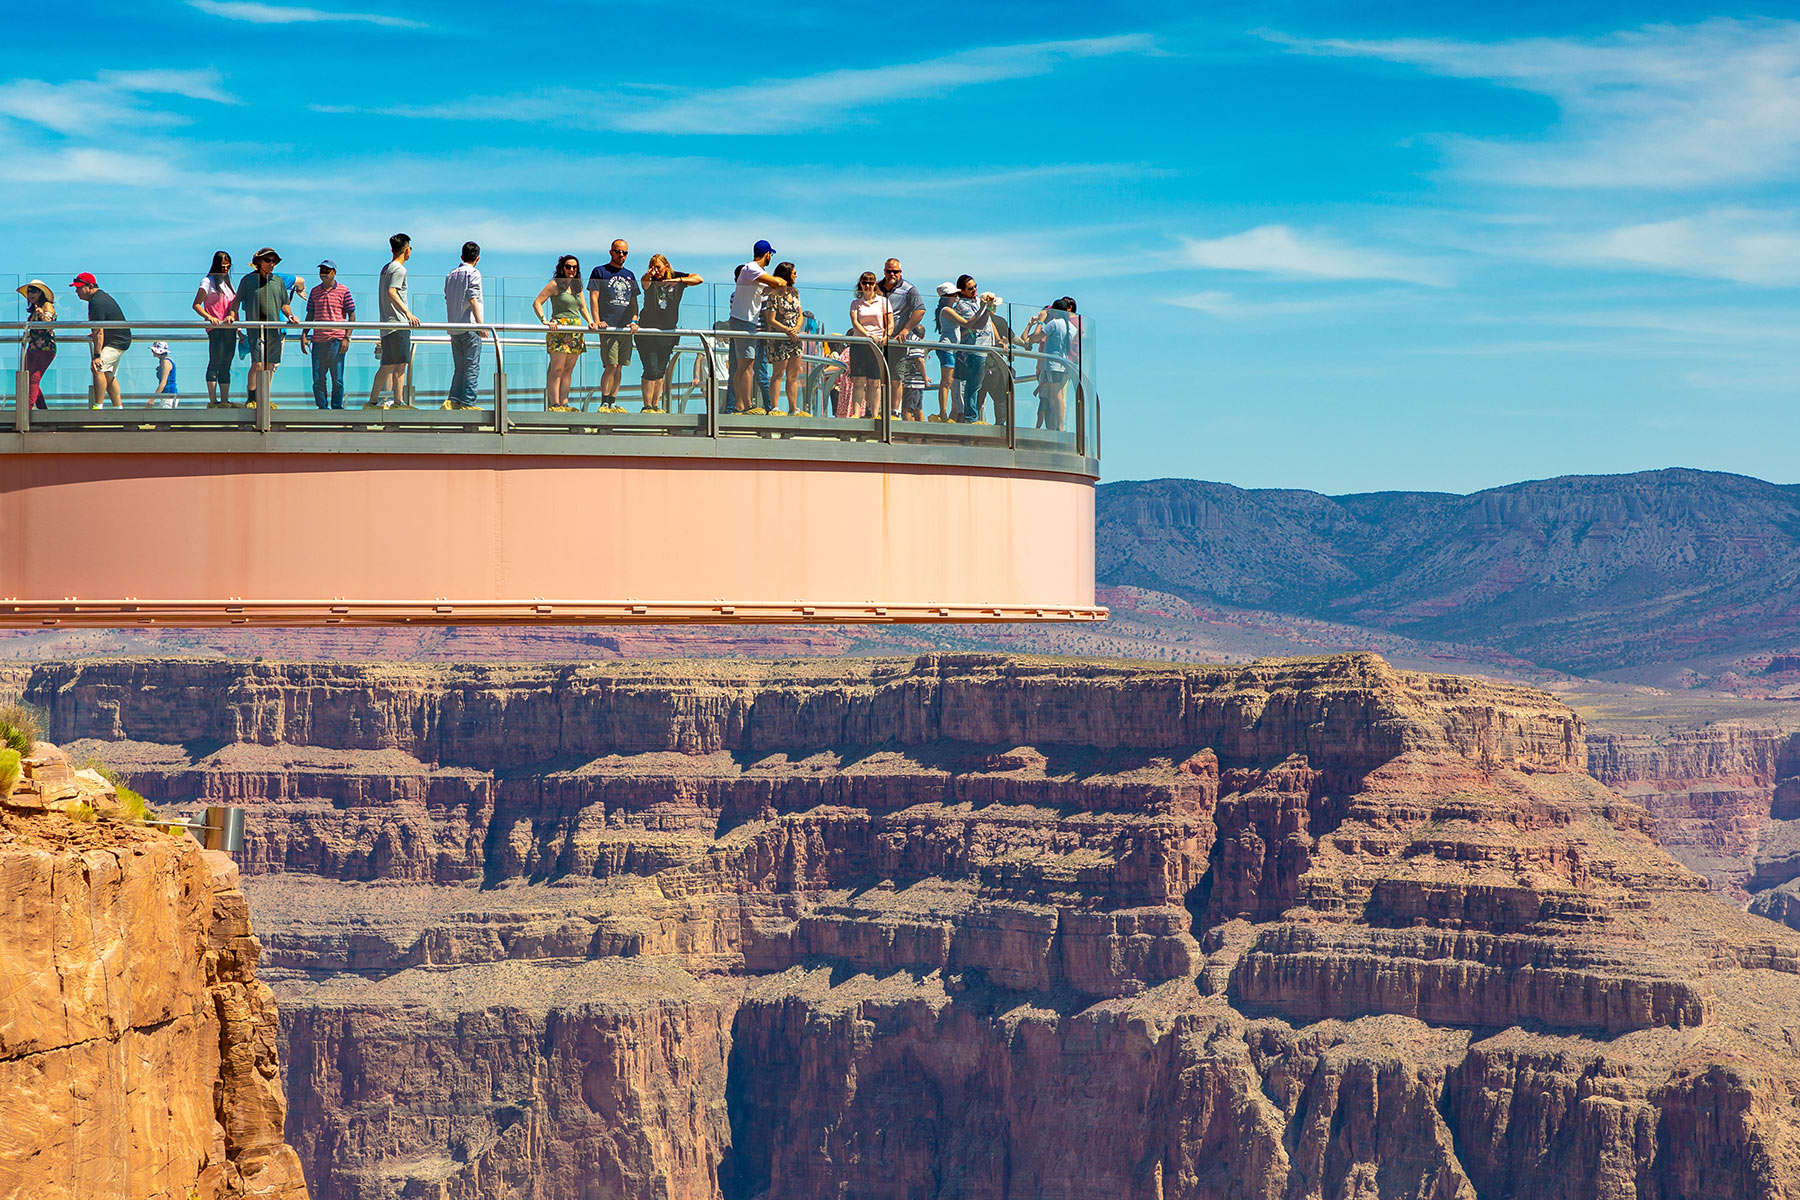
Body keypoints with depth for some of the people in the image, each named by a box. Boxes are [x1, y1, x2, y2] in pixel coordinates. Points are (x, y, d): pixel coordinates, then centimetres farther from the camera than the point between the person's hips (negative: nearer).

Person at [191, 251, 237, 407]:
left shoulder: (227, 283, 22)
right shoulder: (208, 282, 1)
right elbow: (196, 305, -5)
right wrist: (209, 317, -20)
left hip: (229, 329, 7)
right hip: (215, 329, -7)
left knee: (226, 365, 6)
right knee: (215, 363, -12)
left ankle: (225, 400, 7)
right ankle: (212, 401, -14)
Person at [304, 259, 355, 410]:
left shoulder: (343, 291, 0)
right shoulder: (314, 292, 12)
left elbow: (352, 315, 1)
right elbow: (310, 315, 17)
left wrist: (347, 338, -7)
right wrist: (304, 335, 7)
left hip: (337, 341, -4)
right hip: (318, 341, 4)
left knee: (337, 379, -2)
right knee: (318, 379, 4)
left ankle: (337, 408, 6)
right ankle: (322, 408, 13)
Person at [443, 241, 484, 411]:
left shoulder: (450, 275, 16)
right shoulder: (473, 273, -5)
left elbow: (448, 301, 18)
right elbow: (473, 300, -14)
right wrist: (481, 324, -16)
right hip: (470, 327, -7)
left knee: (459, 368, 11)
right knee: (472, 366, -5)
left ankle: (453, 400, 4)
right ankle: (468, 402, -9)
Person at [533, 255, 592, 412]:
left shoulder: (577, 286, 17)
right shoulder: (555, 285, -3)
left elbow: (583, 308, 23)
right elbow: (537, 303, -7)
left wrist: (590, 322, 6)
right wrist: (545, 321, -20)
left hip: (575, 331, 7)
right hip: (559, 329, -7)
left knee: (568, 370, 6)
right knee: (557, 369, -9)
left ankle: (564, 404, 8)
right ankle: (554, 404, -11)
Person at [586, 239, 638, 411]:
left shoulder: (629, 276, 18)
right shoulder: (600, 272, 3)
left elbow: (634, 301, 19)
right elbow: (593, 297, -3)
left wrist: (634, 321, 2)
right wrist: (597, 320, -15)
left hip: (626, 328, 5)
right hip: (608, 327, -5)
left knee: (619, 367, 5)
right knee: (611, 366, -13)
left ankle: (613, 403, 10)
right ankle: (604, 403, -8)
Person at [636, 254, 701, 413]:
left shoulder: (677, 278, 4)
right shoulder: (651, 281, -3)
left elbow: (699, 279, -5)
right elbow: (645, 283, -26)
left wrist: (678, 280, -19)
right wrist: (648, 275, -49)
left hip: (668, 332, 3)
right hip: (647, 331, -3)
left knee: (661, 370, 7)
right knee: (651, 369, -10)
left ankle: (656, 406, 13)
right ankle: (647, 407, -8)